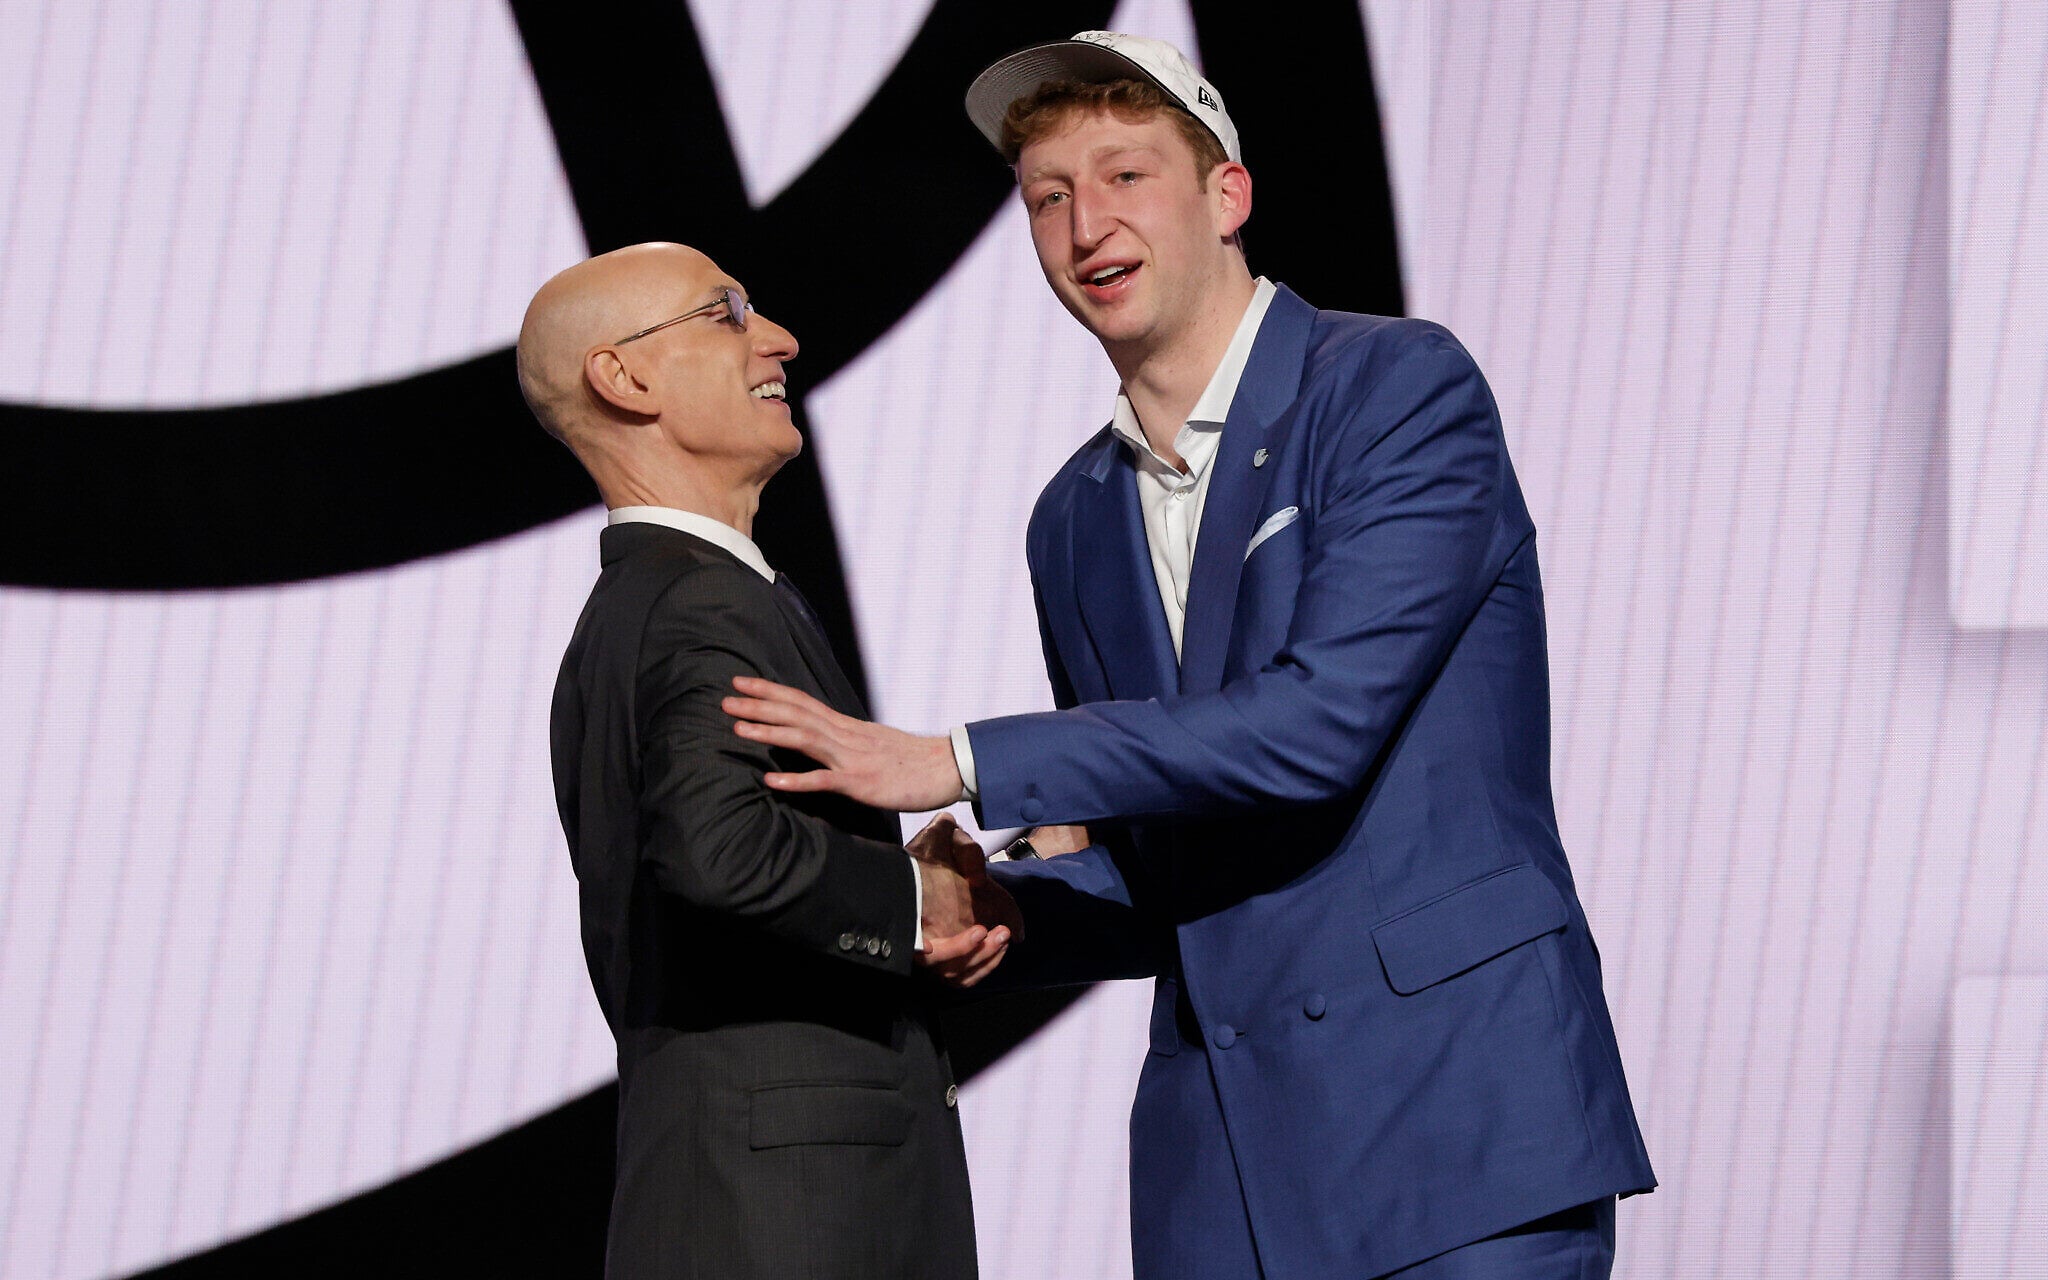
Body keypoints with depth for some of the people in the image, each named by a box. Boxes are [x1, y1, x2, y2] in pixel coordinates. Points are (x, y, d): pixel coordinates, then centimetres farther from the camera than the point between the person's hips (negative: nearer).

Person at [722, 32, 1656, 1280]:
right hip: (1224, 1170, 6)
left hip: (1459, 1118, -6)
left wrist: (964, 765, -16)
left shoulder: (1402, 389, -5)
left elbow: (1322, 717, -18)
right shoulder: (1078, 521, 16)